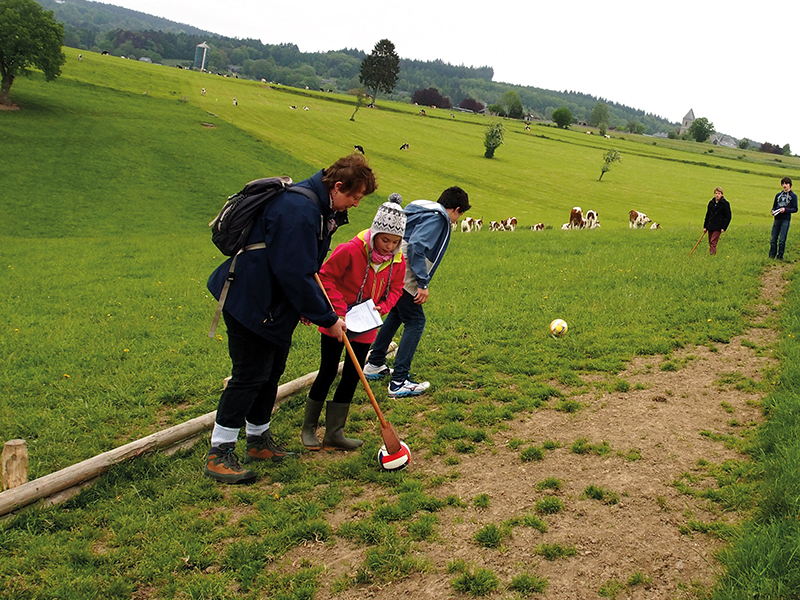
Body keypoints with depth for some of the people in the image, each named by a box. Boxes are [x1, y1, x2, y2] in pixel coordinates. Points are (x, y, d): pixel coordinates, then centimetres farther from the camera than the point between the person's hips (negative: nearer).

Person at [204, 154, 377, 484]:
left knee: (271, 372, 16)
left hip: (275, 304, 10)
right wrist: (327, 318, -20)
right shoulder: (298, 210, -26)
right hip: (249, 302, -10)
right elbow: (295, 275, -28)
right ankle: (218, 454, 2)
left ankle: (259, 440, 30)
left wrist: (318, 307, 8)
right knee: (249, 375, -8)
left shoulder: (321, 208, 8)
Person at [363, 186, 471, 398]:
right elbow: (416, 246, -24)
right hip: (402, 275, -10)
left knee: (396, 314, 27)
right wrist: (423, 284, -21)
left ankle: (374, 364, 36)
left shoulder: (425, 212, 18)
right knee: (415, 322, -3)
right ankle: (399, 382, -5)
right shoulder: (437, 218, -11)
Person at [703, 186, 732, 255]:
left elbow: (728, 217, -4)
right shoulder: (711, 203, 10)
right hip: (710, 226, 5)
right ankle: (710, 255, 16)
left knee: (713, 242, -14)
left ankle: (712, 254, -15)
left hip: (718, 228, -5)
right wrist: (705, 227, 12)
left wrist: (723, 228, -11)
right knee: (710, 242, 7)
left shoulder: (725, 204, -5)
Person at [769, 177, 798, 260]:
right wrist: (773, 211, -2)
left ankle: (780, 256, 2)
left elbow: (795, 209, 0)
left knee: (782, 240, -5)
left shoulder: (793, 196, 3)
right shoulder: (778, 195, 16)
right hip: (777, 219, 4)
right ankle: (772, 255, 10)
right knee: (773, 239, 3)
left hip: (786, 220, -4)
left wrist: (785, 210, -16)